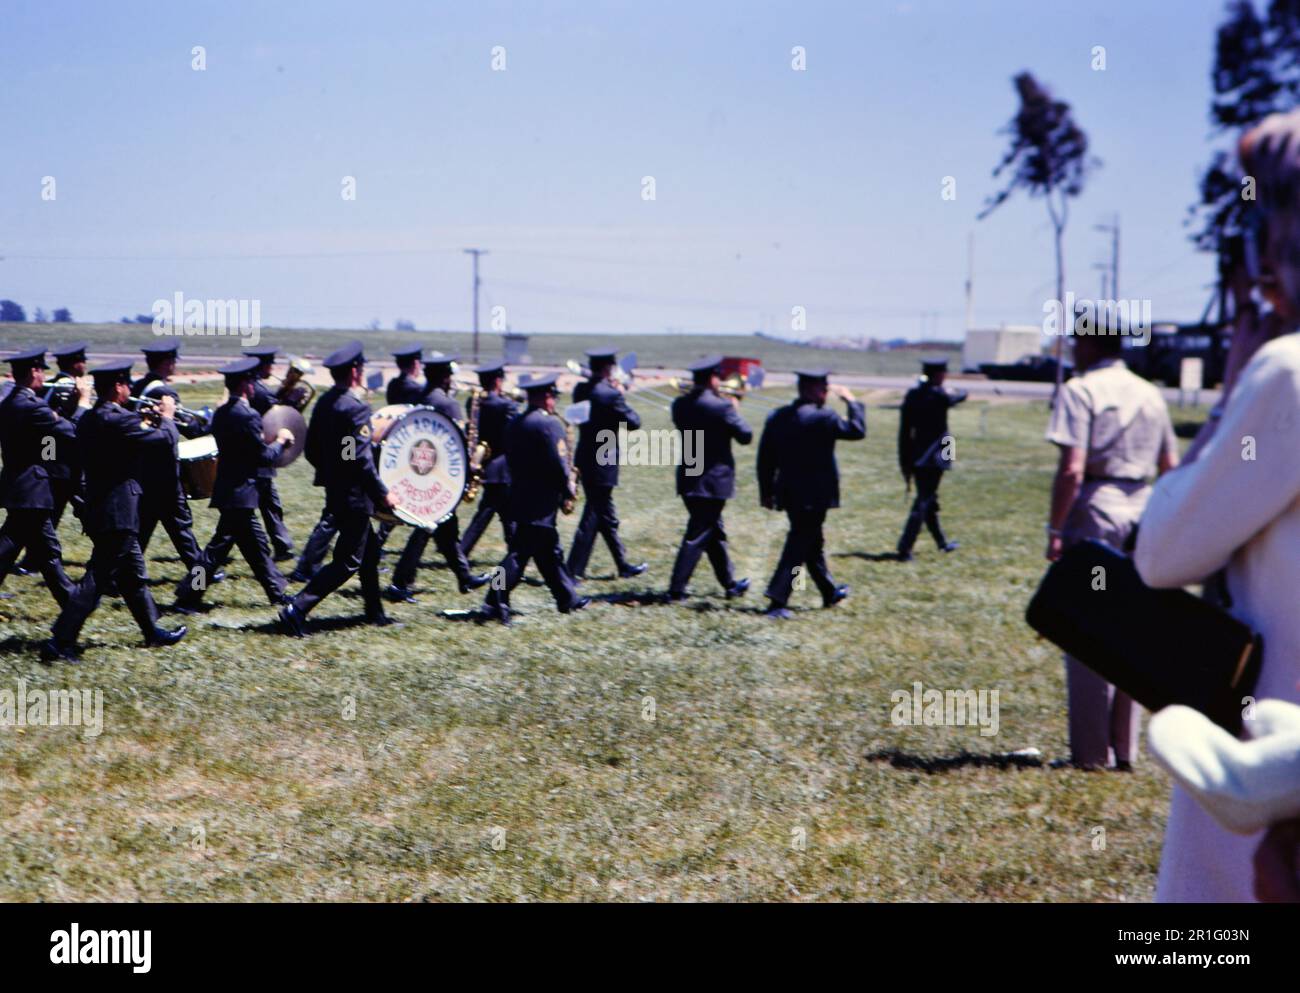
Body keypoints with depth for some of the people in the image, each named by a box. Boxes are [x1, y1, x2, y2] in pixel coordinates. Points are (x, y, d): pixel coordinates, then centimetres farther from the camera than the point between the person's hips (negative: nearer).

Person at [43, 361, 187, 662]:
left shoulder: (89, 419, 9)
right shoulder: (119, 420, -20)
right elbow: (164, 441, -15)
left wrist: (145, 421, 17)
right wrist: (166, 417, 3)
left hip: (98, 509, 10)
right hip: (117, 513, -10)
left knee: (134, 574, 21)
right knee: (97, 580, -6)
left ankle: (153, 631, 33)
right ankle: (59, 642, -6)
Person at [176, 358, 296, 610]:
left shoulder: (221, 413, 8)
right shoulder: (248, 416, -18)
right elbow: (264, 457, -15)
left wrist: (271, 440, 15)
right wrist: (281, 440, 1)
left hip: (227, 489, 9)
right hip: (240, 492, -9)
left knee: (256, 544, 17)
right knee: (219, 547, -4)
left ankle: (277, 592, 27)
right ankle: (187, 596, -3)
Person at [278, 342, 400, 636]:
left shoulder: (324, 402, 7)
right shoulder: (356, 407, -20)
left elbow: (311, 451, 11)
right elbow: (361, 459, -23)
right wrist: (383, 494, -15)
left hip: (335, 491, 10)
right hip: (354, 497, -10)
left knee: (370, 549, 22)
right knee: (348, 562, -3)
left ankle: (375, 612, 31)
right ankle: (296, 610, -11)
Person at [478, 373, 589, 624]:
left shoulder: (515, 424, 10)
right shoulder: (550, 424, -14)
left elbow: (511, 458, 14)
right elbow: (559, 463, -16)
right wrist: (568, 490, -1)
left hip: (520, 497, 9)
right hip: (542, 502, -9)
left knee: (549, 551, 17)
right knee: (521, 553, -8)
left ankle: (568, 599, 26)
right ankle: (495, 603, -13)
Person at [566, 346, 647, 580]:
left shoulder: (580, 390, 3)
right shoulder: (611, 395, -19)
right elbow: (634, 422, -11)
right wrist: (622, 397, 0)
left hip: (585, 460, 8)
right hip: (603, 463, -8)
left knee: (606, 516, 17)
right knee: (593, 516, -2)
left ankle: (623, 565, 29)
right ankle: (572, 570, -2)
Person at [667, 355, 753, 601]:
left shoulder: (680, 404, 2)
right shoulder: (721, 405, -16)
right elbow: (745, 435, -10)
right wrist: (735, 409, 6)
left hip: (688, 479, 7)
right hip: (713, 480, -7)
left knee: (714, 531, 18)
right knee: (698, 535, -1)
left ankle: (729, 584, 28)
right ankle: (676, 589, -2)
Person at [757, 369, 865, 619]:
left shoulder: (777, 416, 4)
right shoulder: (822, 418, -15)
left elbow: (765, 457, 7)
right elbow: (857, 430, -6)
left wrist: (766, 491, 14)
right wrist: (851, 402, 7)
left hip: (788, 493, 7)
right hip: (814, 495, -7)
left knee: (812, 543, 21)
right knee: (798, 548, -3)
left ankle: (829, 593, 37)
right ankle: (777, 603, -7)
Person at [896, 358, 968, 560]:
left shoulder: (912, 394, 3)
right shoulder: (940, 395, -14)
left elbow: (904, 430, 4)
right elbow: (961, 395, 6)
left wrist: (905, 461, 9)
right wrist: (954, 392, 30)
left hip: (916, 457, 7)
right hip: (934, 457, -7)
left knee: (927, 499, 19)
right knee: (924, 502, -4)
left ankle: (942, 543, 35)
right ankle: (904, 549, -11)